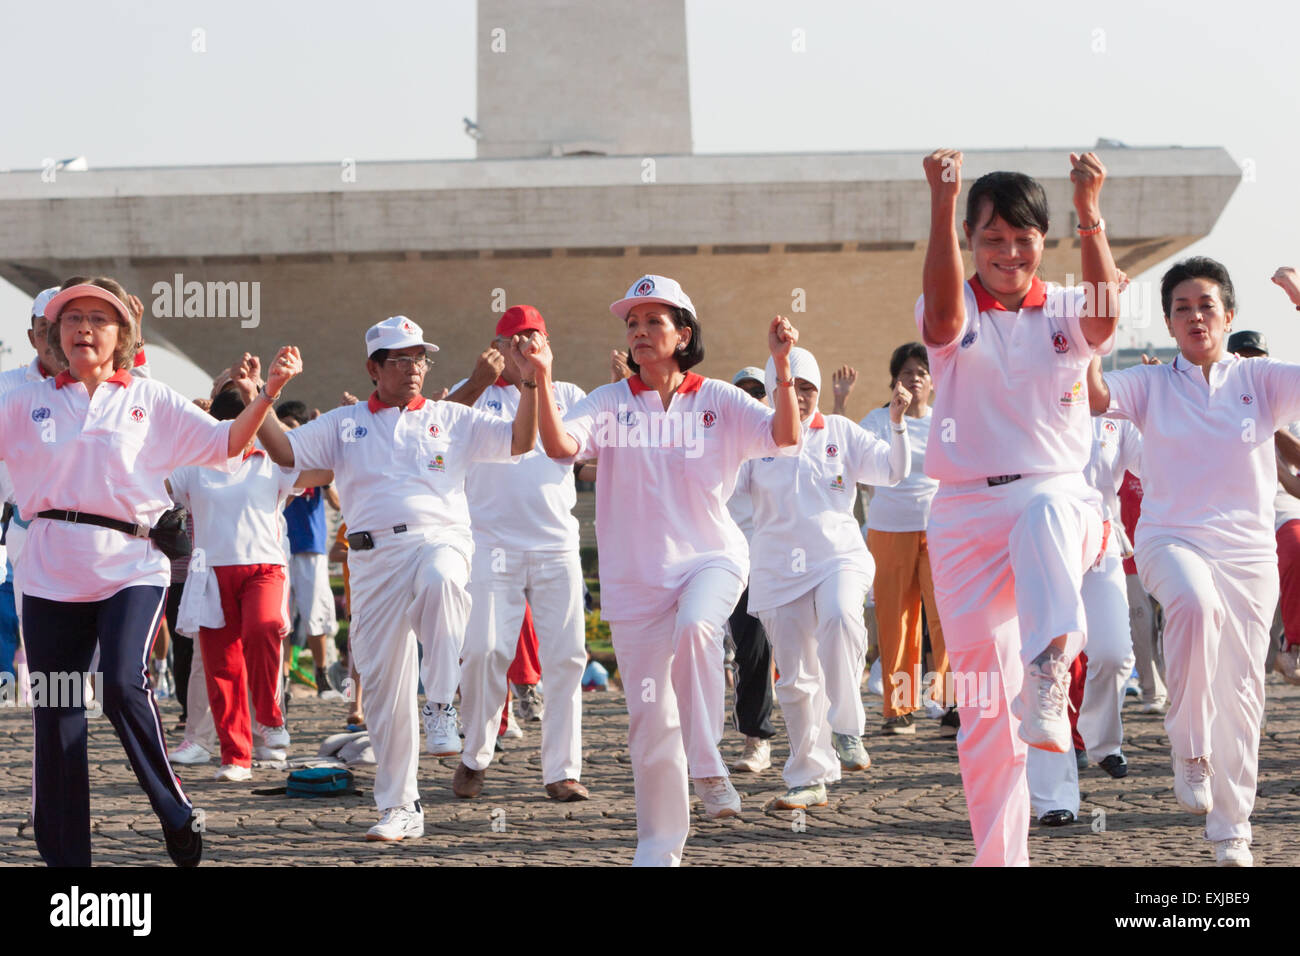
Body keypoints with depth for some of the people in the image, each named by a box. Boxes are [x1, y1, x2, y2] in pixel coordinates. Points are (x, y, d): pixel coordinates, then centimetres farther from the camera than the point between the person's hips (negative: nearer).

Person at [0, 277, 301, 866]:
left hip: (130, 567, -2)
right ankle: (62, 853, 12)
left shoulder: (150, 401, 8)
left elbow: (224, 443, 4)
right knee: (53, 714, 2)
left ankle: (176, 813, -4)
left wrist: (268, 392, -9)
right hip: (51, 570, 2)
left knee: (123, 685, -23)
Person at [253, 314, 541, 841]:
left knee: (440, 580, -41)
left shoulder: (450, 418, 14)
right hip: (373, 556, 2)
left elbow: (519, 442, 7)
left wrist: (530, 383, -6)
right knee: (383, 682, 2)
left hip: (438, 540, -2)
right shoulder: (344, 423, 16)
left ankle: (441, 704, -28)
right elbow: (285, 451, 7)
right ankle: (400, 806, 13)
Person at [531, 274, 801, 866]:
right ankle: (659, 843, 20)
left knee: (694, 627, -37)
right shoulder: (609, 403, 4)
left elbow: (785, 439, -10)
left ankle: (707, 765, -23)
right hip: (635, 573, 2)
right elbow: (560, 445, -13)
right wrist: (543, 379, -27)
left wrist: (783, 368, -24)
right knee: (649, 713, 4)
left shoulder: (718, 401, 3)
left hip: (710, 557, -2)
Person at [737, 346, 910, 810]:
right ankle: (808, 778, 16)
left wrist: (897, 422, -14)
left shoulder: (840, 432, 7)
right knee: (795, 677, 3)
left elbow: (892, 471, 1)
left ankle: (846, 728, -26)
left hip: (838, 556, -1)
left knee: (840, 616, -36)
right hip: (779, 569, 2)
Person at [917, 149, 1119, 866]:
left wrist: (1089, 212, -30)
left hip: (1060, 498, -1)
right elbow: (942, 315, -21)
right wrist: (942, 203, -32)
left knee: (1044, 513, -41)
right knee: (983, 712, 2)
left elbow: (1105, 316, -18)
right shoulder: (954, 314, 4)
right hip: (968, 517, 1)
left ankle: (1048, 679, -56)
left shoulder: (1066, 312, 6)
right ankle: (999, 858, 14)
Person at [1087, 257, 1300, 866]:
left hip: (1247, 548, 2)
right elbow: (1090, 394, -10)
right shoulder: (1151, 385, 6)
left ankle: (1231, 834, 17)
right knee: (1195, 603, -37)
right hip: (1171, 539, -2)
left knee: (1240, 690, 3)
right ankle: (1190, 751, -21)